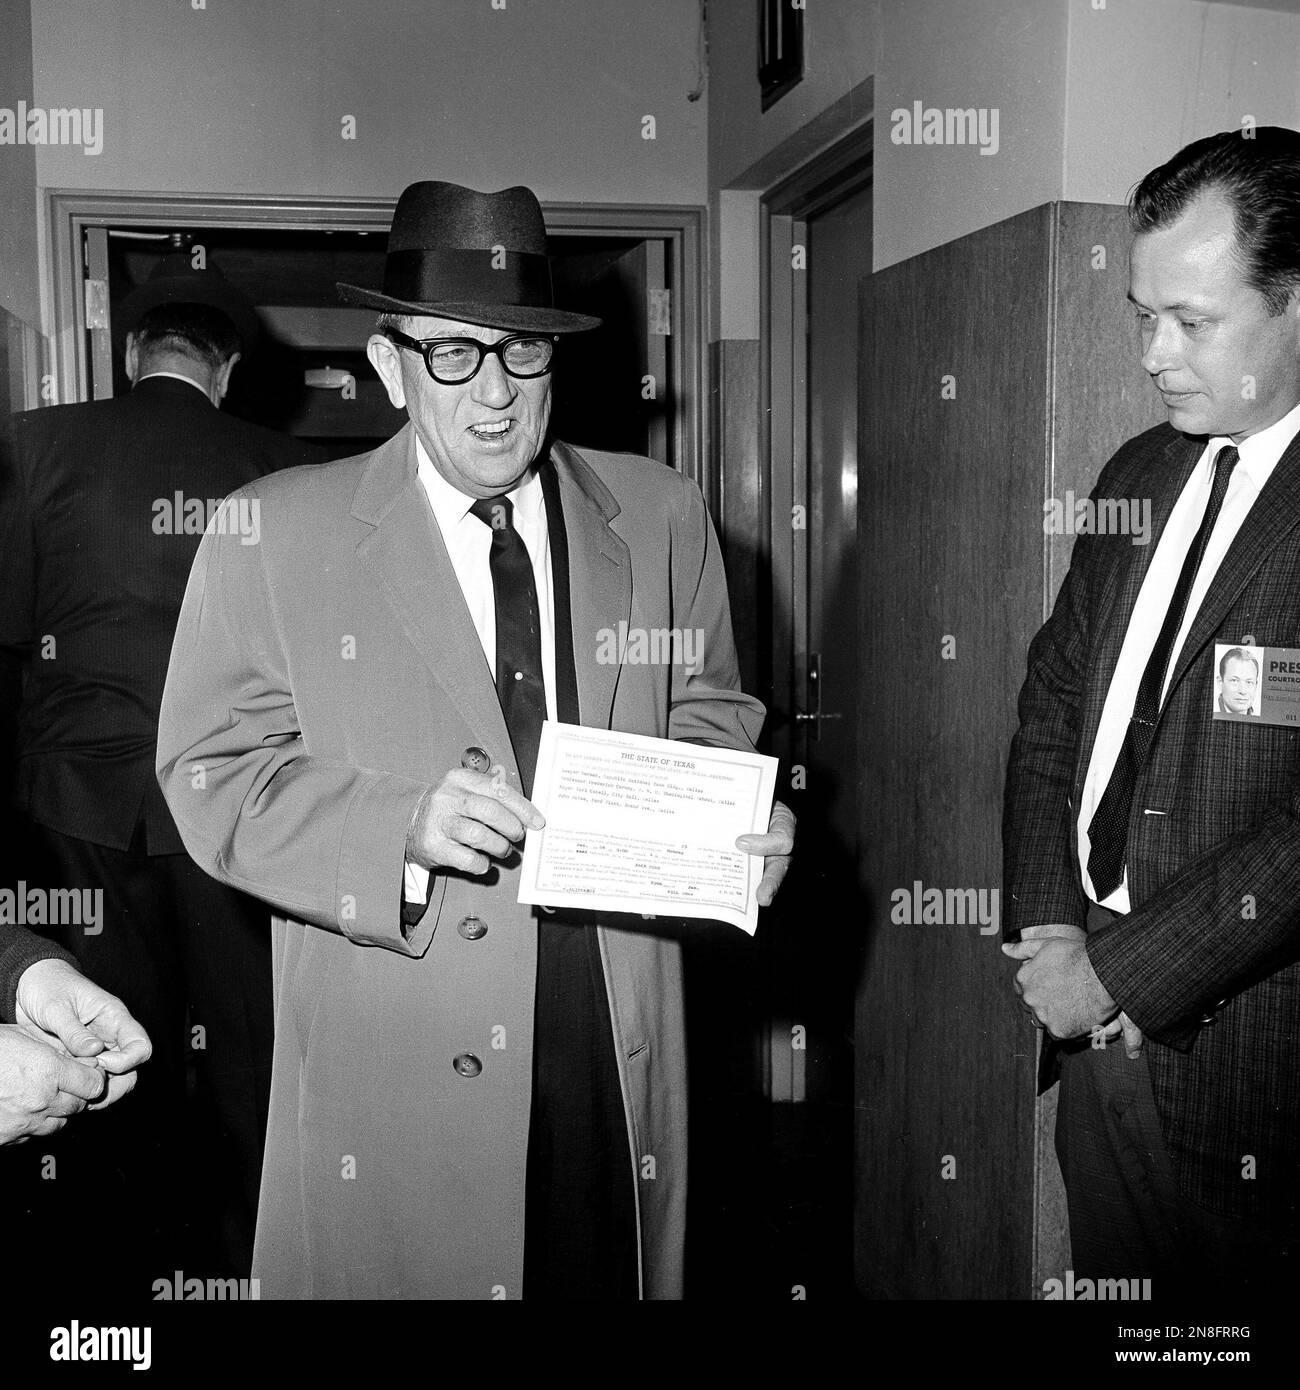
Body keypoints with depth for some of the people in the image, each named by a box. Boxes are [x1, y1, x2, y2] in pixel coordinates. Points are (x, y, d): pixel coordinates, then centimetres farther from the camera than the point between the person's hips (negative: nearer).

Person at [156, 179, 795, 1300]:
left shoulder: (660, 514, 6)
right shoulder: (280, 532, -2)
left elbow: (705, 723, 12)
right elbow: (211, 770, -4)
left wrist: (736, 828, -9)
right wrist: (404, 822, -20)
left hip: (622, 1054, 3)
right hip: (392, 1072, -2)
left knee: (611, 1272, 13)